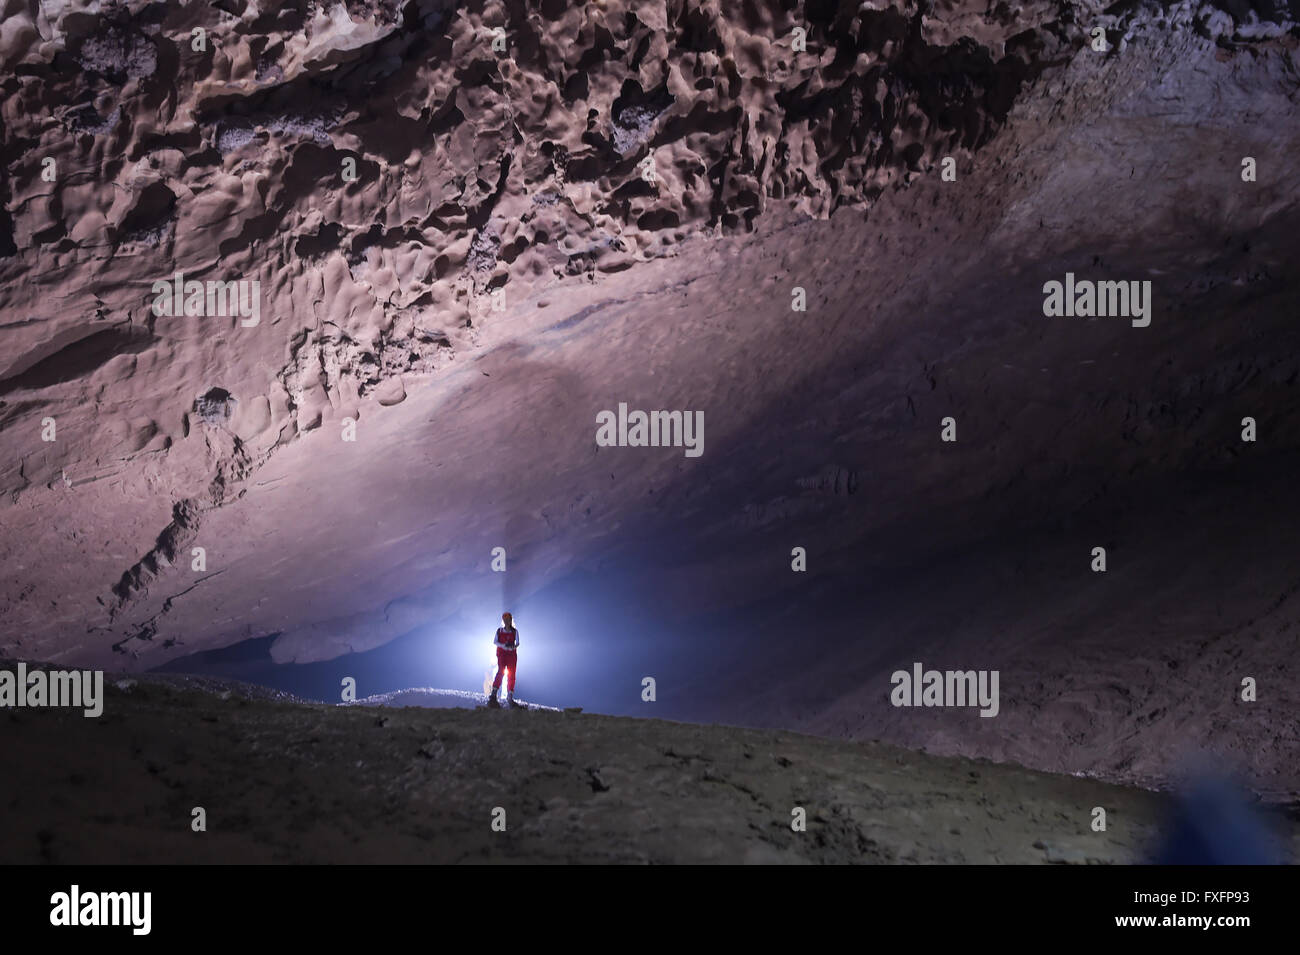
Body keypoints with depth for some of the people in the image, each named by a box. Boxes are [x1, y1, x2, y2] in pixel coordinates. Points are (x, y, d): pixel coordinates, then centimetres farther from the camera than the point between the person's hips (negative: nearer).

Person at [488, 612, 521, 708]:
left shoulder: (515, 631, 7)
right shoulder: (499, 631, 7)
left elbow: (517, 643, -3)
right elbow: (494, 642, 2)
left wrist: (514, 646, -27)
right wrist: (503, 645, -17)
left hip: (512, 654, 2)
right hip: (501, 653, -2)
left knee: (511, 675, -1)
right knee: (501, 671, -21)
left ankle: (510, 697, 6)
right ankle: (493, 696, -27)